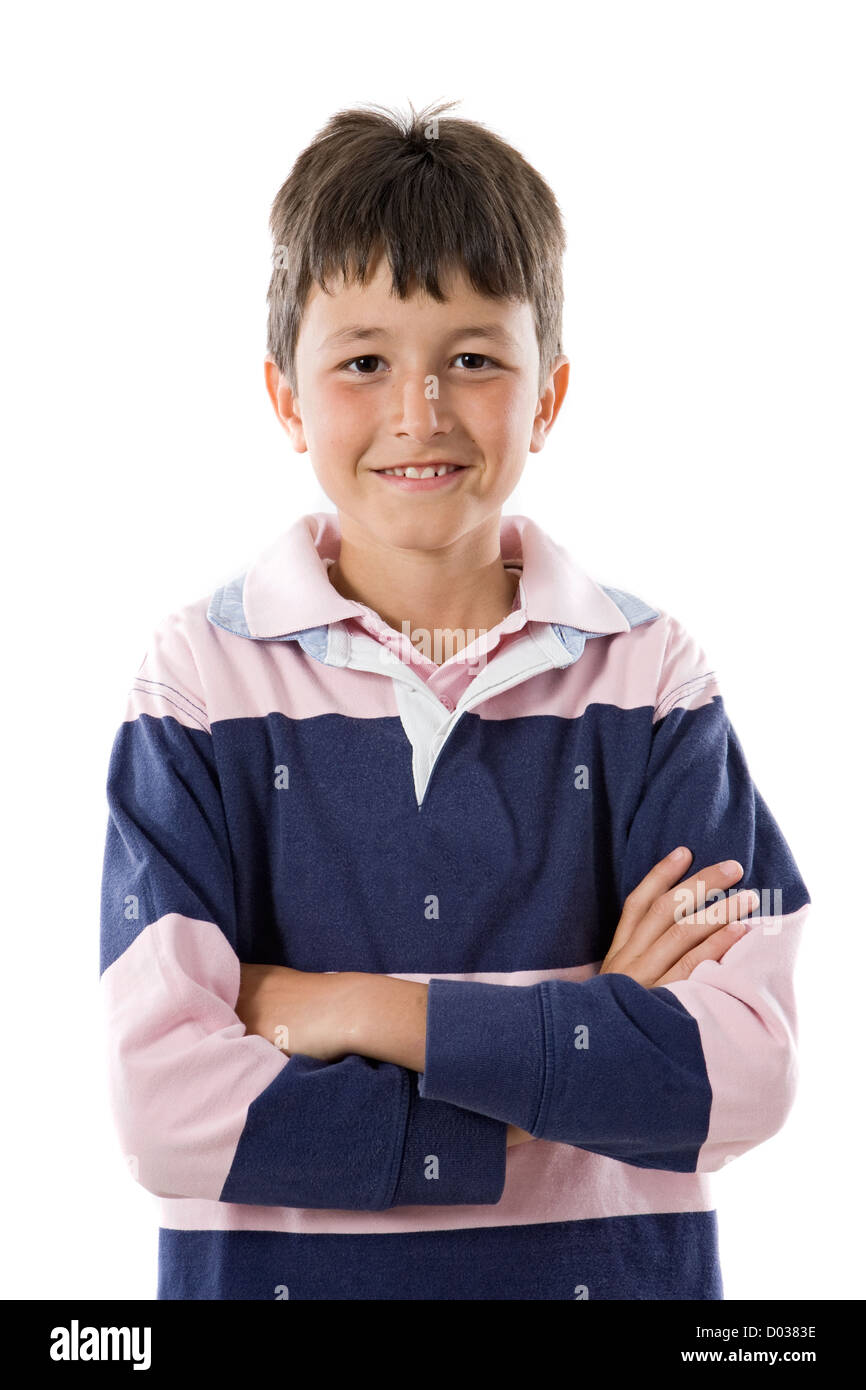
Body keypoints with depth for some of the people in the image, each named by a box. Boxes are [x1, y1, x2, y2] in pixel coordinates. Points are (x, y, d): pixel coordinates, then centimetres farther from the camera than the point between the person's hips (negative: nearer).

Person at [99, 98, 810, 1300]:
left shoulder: (649, 673, -6)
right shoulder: (205, 680, -10)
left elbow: (743, 1070, -15)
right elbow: (168, 1107, -19)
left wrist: (368, 1011, -19)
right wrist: (581, 1042, -18)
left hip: (614, 1268, 1)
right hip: (279, 1268, -1)